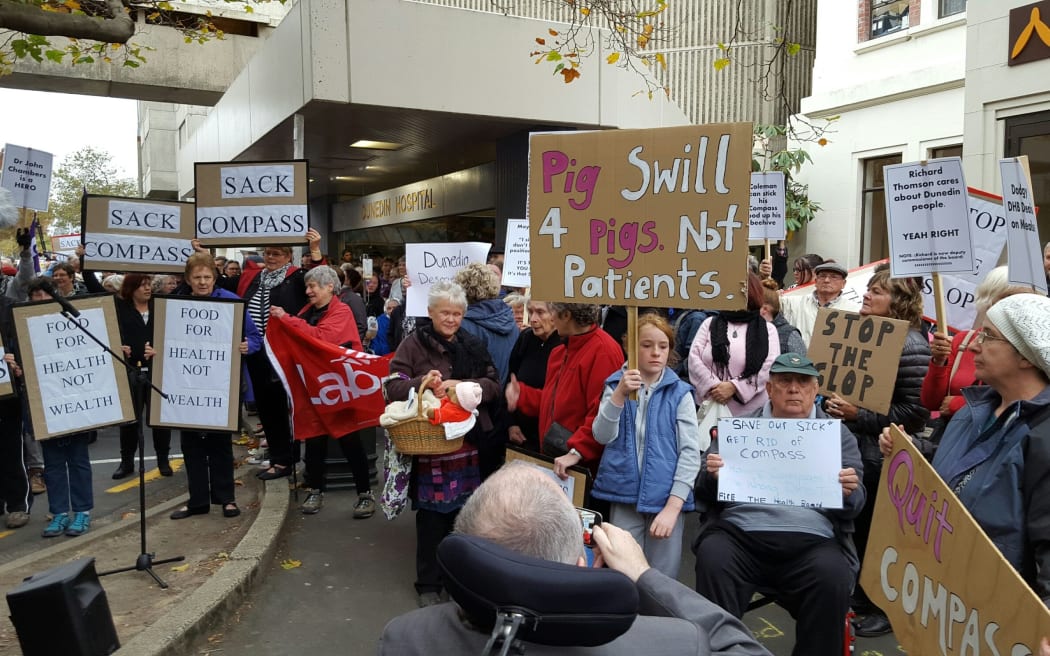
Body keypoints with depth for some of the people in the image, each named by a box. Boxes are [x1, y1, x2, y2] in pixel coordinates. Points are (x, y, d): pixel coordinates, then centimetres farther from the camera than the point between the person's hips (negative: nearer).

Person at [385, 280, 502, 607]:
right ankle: (429, 584, 18)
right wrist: (421, 382, -27)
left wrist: (460, 384, -14)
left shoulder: (473, 346, 10)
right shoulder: (414, 344, -1)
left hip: (469, 443, 3)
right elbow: (393, 388, -8)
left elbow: (493, 385, 3)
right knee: (432, 515, 2)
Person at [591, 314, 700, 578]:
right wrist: (620, 394, -20)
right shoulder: (616, 384, 4)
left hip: (666, 498, -1)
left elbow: (691, 452, -6)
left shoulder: (679, 393, -2)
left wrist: (673, 506, -13)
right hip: (624, 496, 1)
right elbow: (602, 436, -7)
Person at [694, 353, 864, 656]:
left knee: (833, 577, -30)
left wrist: (850, 493, -13)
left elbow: (854, 505, 11)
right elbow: (705, 494, 13)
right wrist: (712, 476, -11)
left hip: (811, 539, 0)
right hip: (740, 532, 0)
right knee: (712, 558, -29)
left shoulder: (838, 434, 18)